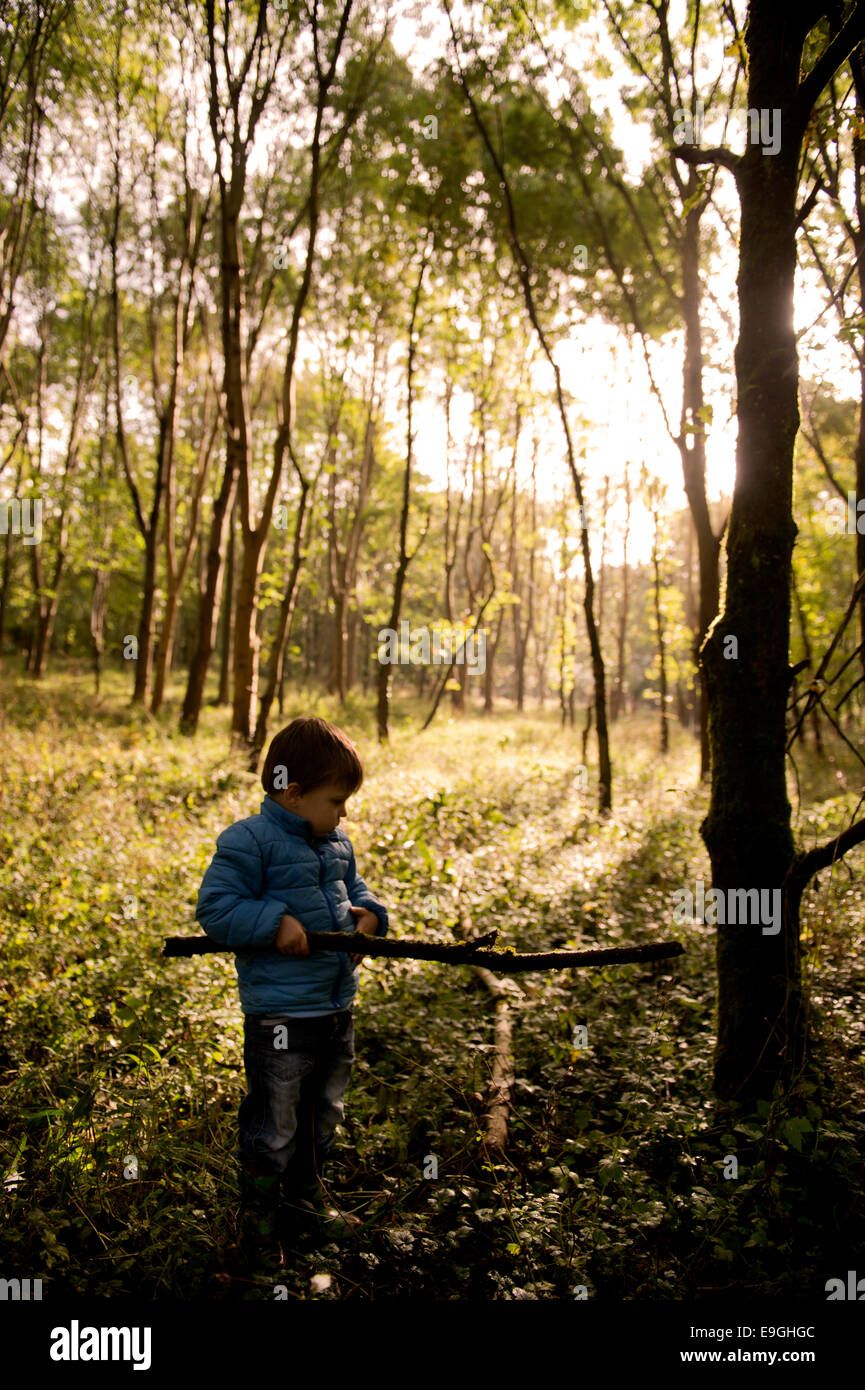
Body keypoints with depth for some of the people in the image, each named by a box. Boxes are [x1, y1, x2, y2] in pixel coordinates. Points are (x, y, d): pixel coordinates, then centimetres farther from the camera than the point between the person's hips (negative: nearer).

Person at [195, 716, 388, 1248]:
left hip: (338, 1005, 8)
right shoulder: (249, 841, -16)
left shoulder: (337, 841, 9)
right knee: (275, 1123, 6)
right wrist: (275, 923, -26)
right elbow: (215, 907, -19)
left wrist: (368, 913, 2)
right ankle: (265, 1214, 25)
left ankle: (305, 1198, 40)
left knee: (324, 1114, 22)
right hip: (281, 1012, -8)